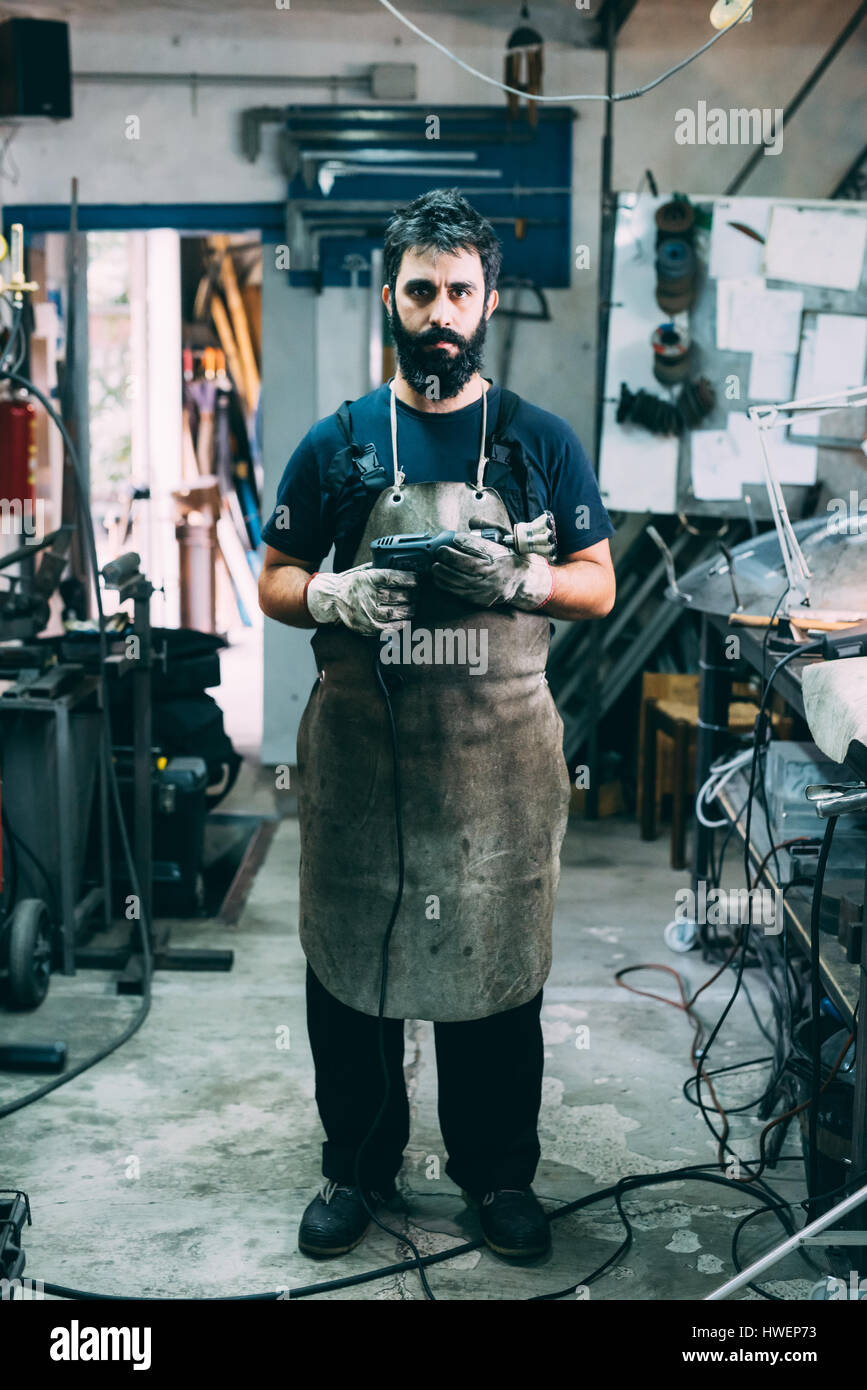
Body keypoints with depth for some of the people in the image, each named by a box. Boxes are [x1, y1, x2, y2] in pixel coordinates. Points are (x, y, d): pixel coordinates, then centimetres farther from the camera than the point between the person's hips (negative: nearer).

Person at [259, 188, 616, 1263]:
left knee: (495, 963, 9)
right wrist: (335, 596, -15)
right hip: (360, 750, 1)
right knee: (349, 958, 10)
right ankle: (357, 1164, 31)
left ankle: (498, 1170, 30)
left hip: (499, 753, 0)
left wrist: (515, 581, -15)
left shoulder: (541, 441, 4)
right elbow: (274, 582, 7)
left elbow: (598, 586, 5)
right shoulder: (338, 441, 4)